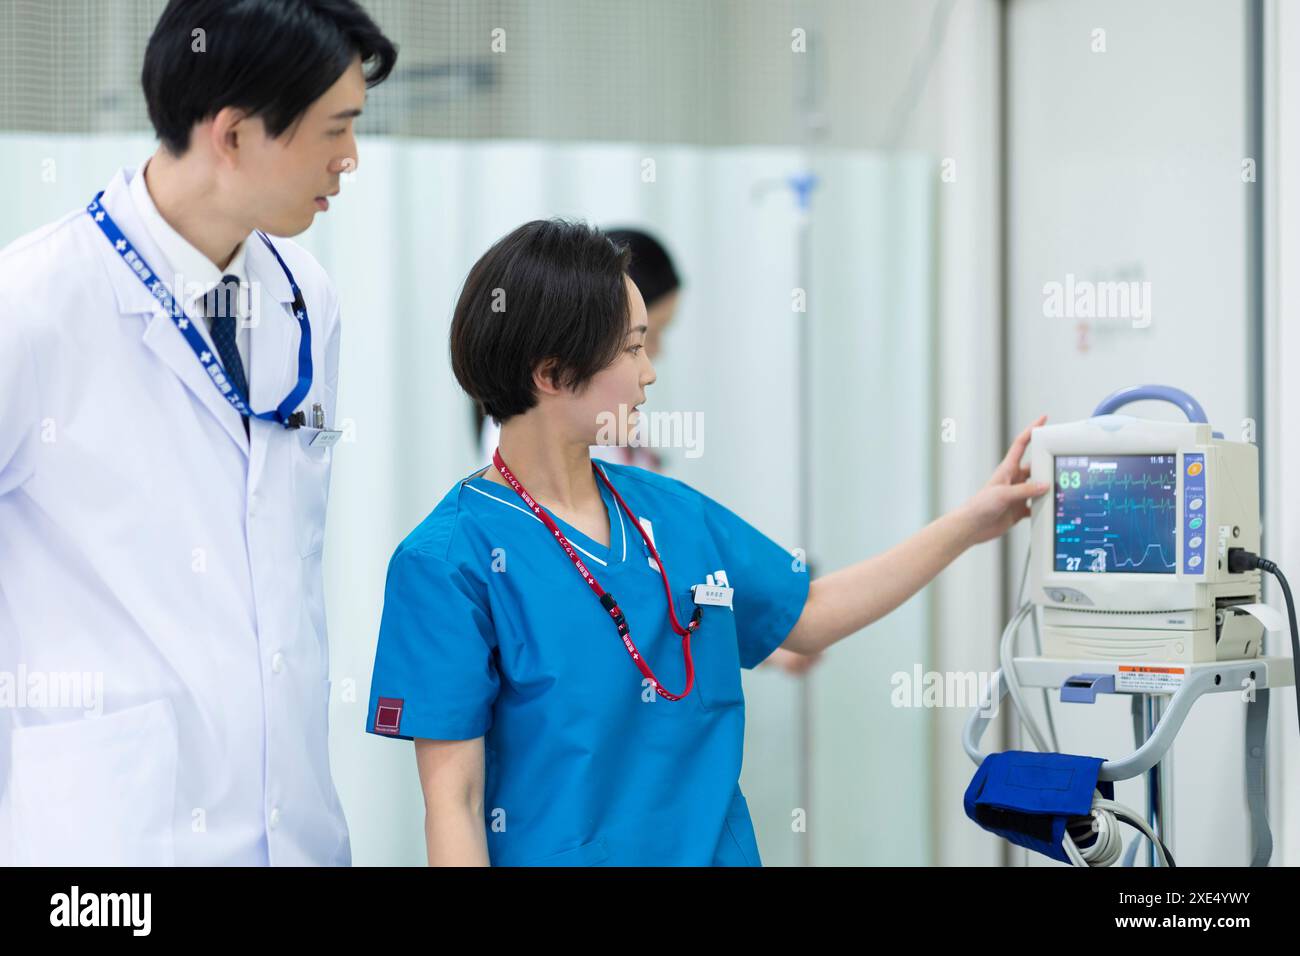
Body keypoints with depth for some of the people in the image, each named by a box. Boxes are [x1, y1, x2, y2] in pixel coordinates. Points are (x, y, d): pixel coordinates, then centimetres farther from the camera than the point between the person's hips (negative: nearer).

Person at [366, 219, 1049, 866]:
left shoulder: (673, 512, 6)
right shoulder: (449, 559, -13)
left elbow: (808, 615, 20)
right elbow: (453, 799, -15)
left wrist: (970, 522, 18)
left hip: (717, 848, 6)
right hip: (556, 853, -6)